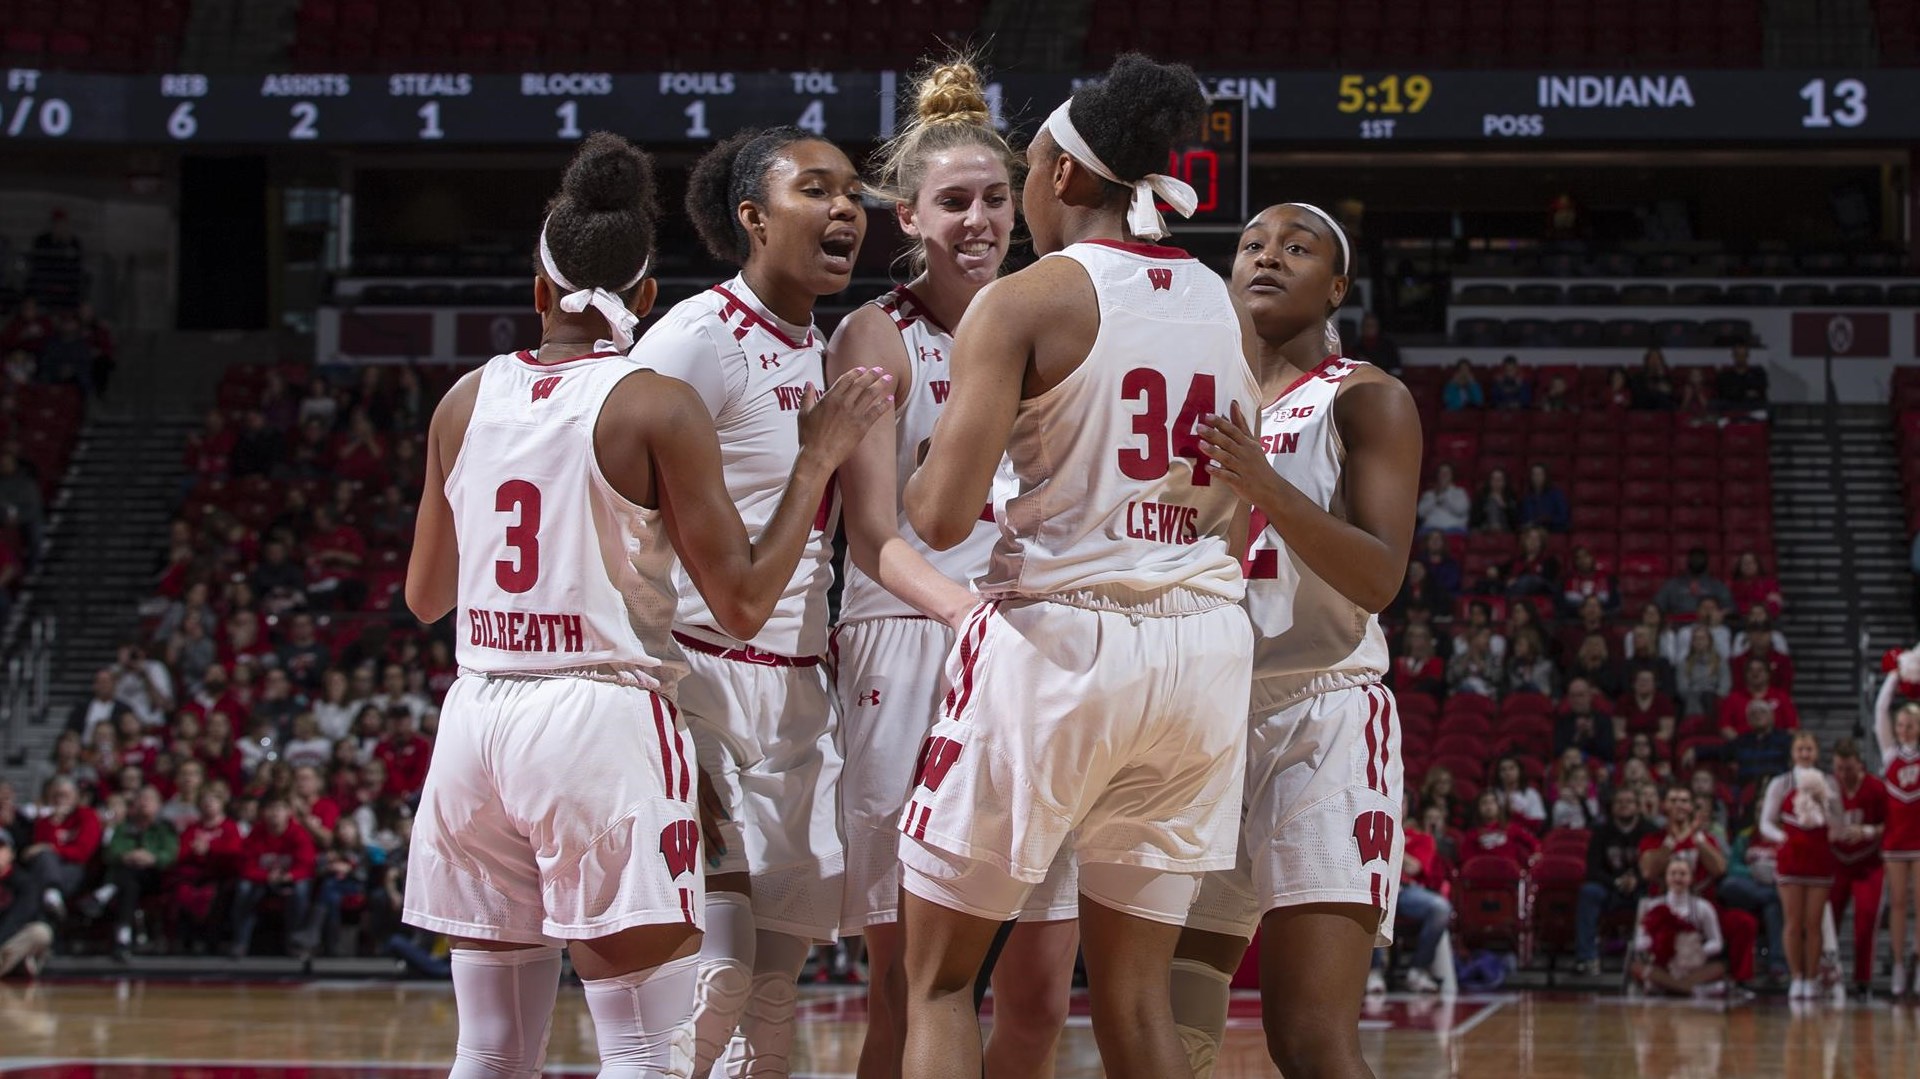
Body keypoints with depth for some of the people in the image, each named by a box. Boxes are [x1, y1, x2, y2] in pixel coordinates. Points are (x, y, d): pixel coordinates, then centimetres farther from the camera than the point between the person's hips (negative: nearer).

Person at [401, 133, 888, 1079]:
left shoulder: (468, 400, 8)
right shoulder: (656, 407, -6)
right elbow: (744, 602, -6)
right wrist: (817, 460, 2)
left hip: (478, 717, 5)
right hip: (601, 718, -5)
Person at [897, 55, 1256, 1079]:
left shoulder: (1022, 303, -6)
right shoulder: (1226, 305, 12)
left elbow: (941, 517, -13)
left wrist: (924, 478, 8)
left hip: (1055, 639, -5)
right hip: (1205, 643, 6)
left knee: (936, 980, 7)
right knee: (1135, 996, 11)